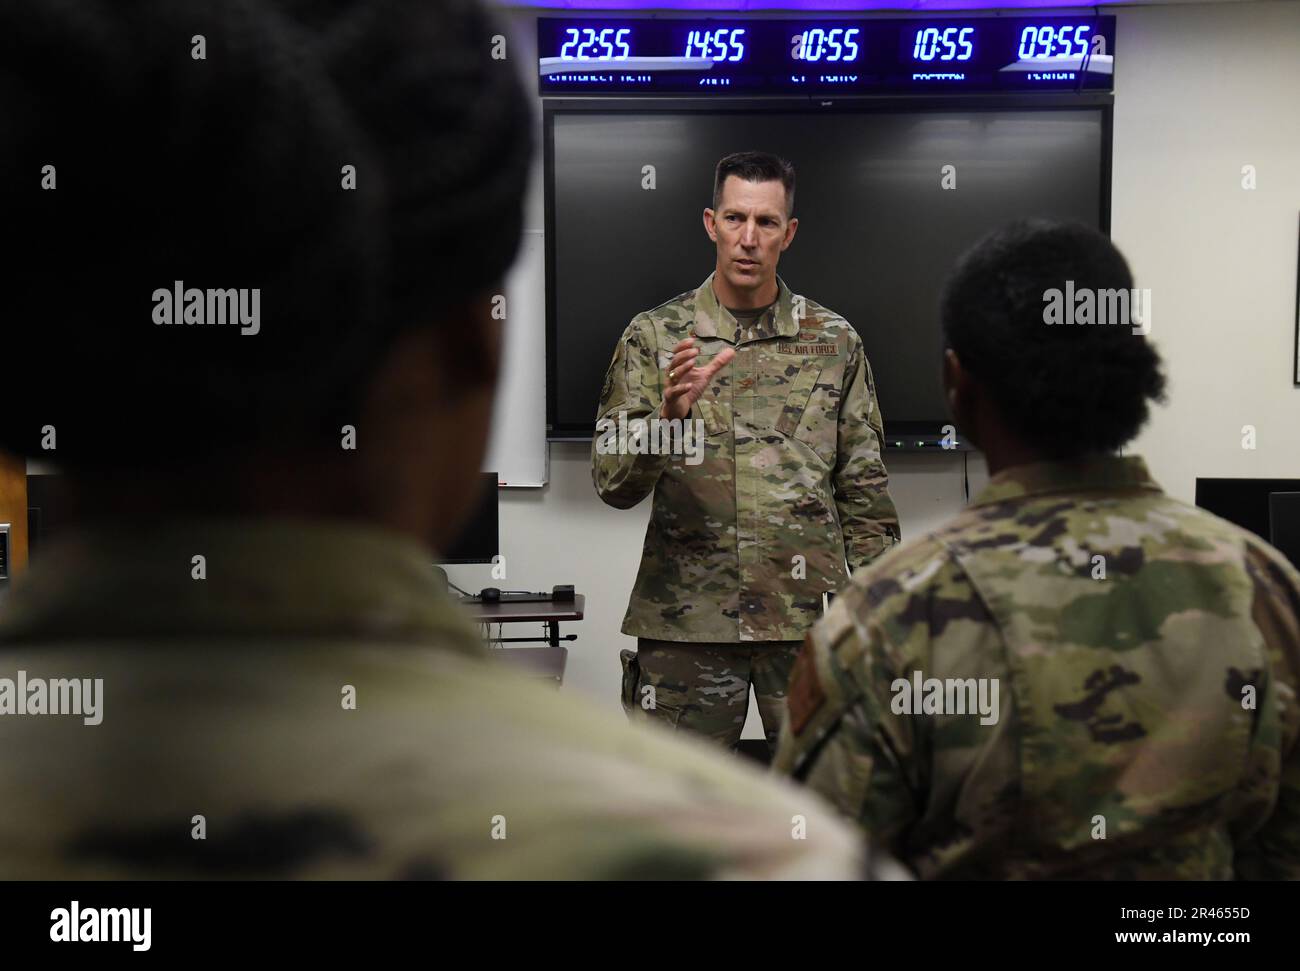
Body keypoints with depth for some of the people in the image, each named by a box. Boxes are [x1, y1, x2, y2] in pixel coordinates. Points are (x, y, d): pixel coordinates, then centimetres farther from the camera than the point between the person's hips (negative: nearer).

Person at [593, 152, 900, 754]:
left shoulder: (835, 340, 6)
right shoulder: (654, 335, 2)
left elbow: (864, 489, 9)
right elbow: (613, 484, -4)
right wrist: (669, 416, -22)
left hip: (810, 617, 1)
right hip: (685, 618, -1)